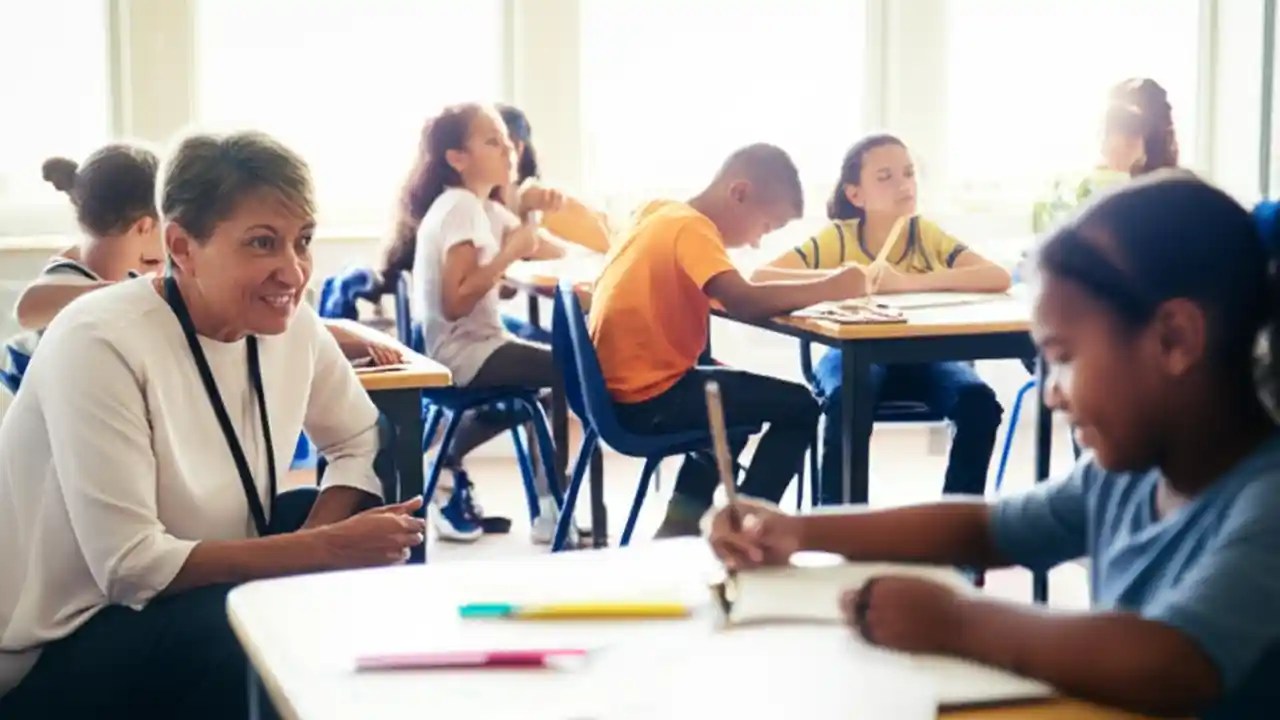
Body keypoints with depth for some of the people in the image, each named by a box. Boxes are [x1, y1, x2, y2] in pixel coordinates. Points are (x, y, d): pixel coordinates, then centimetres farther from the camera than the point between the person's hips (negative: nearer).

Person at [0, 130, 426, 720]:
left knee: (384, 529, -8)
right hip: (54, 651, -7)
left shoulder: (292, 325, -7)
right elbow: (130, 567, -27)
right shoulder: (99, 344, -26)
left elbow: (361, 443, 6)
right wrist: (323, 549, -28)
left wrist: (320, 541, -16)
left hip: (198, 585, 7)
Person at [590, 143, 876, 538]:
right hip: (646, 398, -9)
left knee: (739, 392, 32)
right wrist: (830, 287, -22)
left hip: (619, 387, 10)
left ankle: (682, 523, 28)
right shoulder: (691, 228, -17)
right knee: (798, 406, -1)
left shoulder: (662, 212, 10)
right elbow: (744, 301, -30)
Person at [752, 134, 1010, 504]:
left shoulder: (929, 235, -3)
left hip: (923, 357, 2)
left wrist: (908, 282, -28)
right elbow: (760, 278, -17)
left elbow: (999, 278, -18)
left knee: (979, 401, -27)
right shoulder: (837, 238, -7)